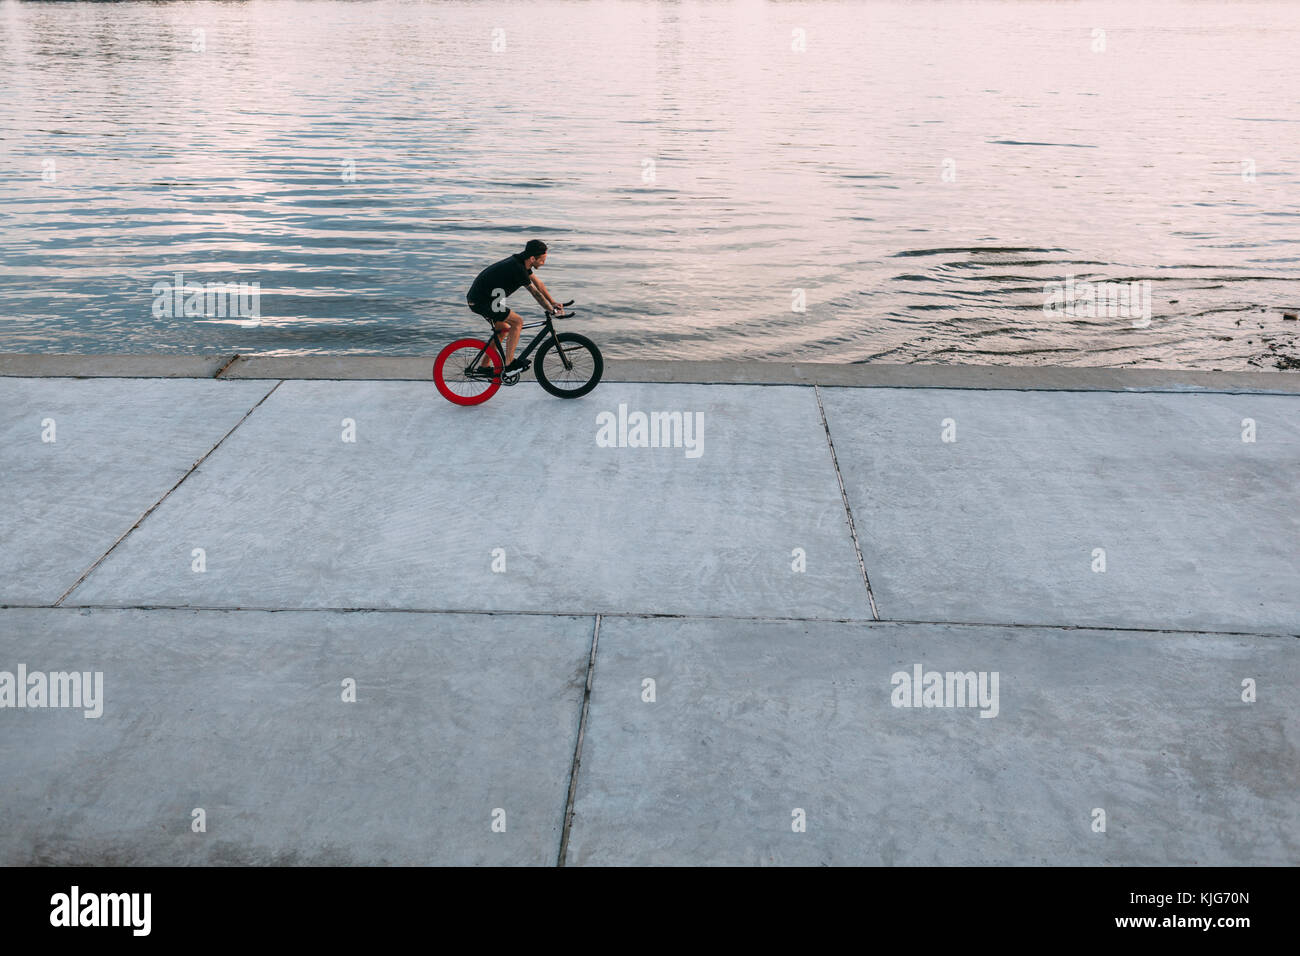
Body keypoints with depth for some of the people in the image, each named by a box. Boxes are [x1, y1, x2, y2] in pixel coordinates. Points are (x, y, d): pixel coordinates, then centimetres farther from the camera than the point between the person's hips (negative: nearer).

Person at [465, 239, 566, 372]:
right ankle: (509, 364, -4)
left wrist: (554, 302, 16)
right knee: (518, 322, -8)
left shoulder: (520, 261, 6)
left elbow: (537, 283, 15)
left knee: (503, 329, 21)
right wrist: (552, 311, -7)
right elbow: (535, 293, -16)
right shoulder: (517, 268, -23)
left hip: (476, 297, 10)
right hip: (482, 302, -10)